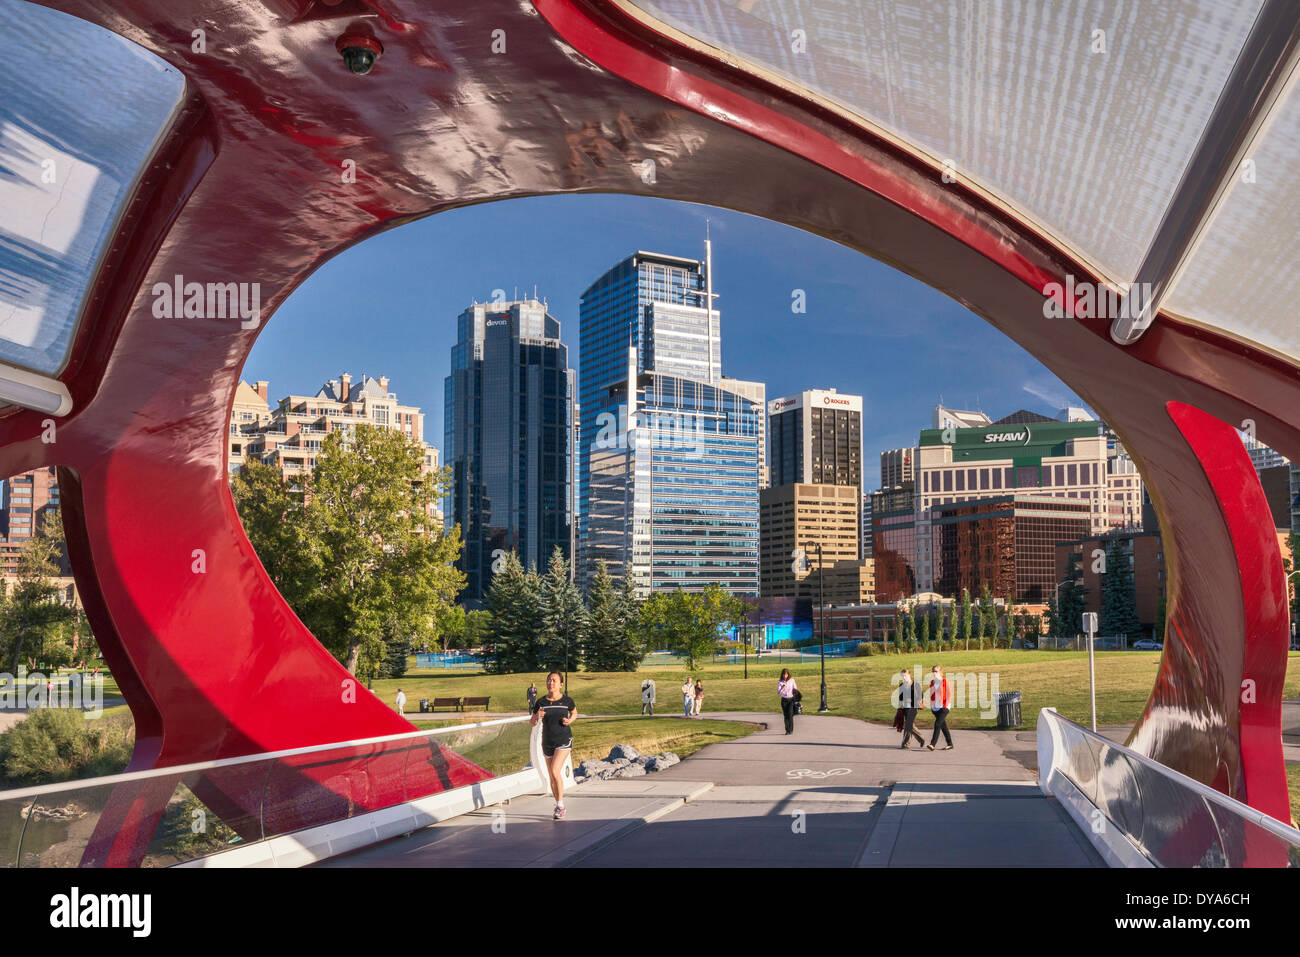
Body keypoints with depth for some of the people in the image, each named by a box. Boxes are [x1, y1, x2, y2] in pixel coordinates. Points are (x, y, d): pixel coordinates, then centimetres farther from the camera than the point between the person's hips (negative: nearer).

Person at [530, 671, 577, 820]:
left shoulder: (567, 700, -5)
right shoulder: (541, 702, -1)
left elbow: (574, 713, 15)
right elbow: (531, 722, 5)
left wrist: (570, 720, -6)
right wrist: (537, 717, -17)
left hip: (564, 740, -3)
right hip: (548, 743, 3)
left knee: (555, 771, -20)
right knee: (552, 777, 10)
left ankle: (560, 804, -5)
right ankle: (558, 805, 29)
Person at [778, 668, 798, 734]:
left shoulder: (792, 680, -1)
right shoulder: (780, 682, -2)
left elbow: (795, 689, 10)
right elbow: (778, 692, -12)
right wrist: (781, 689, -31)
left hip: (791, 699, -1)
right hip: (784, 700, 1)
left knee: (790, 714, -15)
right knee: (786, 715, 3)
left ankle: (791, 730, -10)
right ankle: (787, 730, 12)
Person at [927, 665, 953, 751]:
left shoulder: (945, 681, -6)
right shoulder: (932, 682, 10)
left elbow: (949, 694, -7)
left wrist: (945, 706, -13)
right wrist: (931, 706, 10)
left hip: (943, 707, -6)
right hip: (935, 707, 6)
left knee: (937, 724, -17)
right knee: (943, 726, 11)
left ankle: (932, 744, -22)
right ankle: (950, 744, 20)